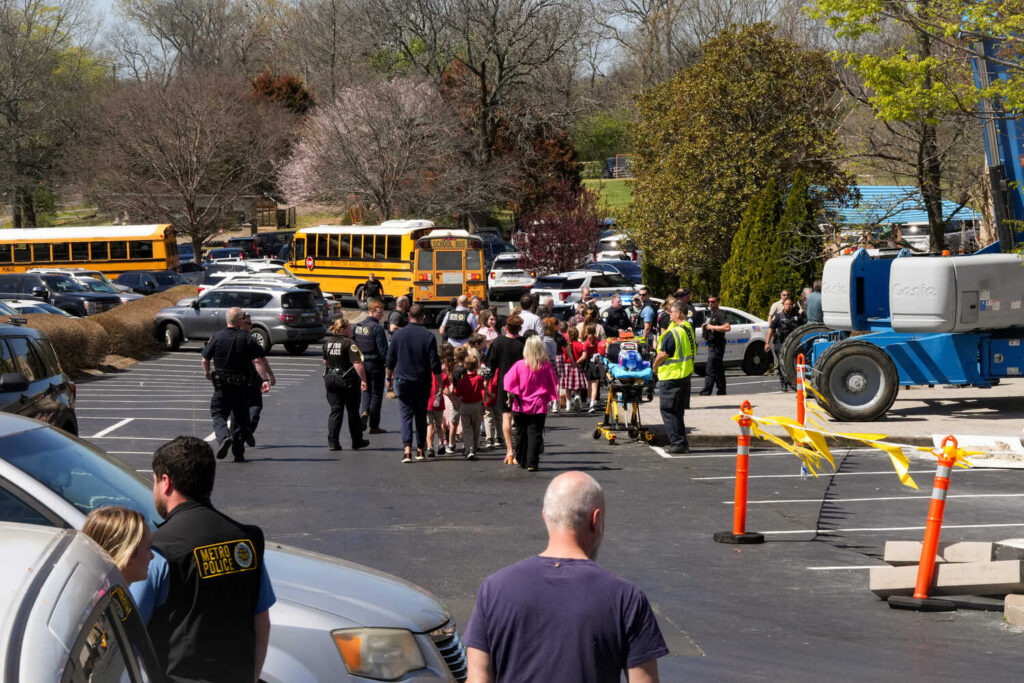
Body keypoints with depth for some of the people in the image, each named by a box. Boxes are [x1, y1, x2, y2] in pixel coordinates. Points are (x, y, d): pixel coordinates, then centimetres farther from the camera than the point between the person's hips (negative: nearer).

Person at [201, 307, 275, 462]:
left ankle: (223, 437, -20)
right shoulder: (247, 339, -6)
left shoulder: (217, 337, -2)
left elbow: (205, 359, 6)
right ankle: (238, 453, 11)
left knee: (218, 414, 10)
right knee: (240, 418, 10)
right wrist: (268, 378, -13)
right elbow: (258, 361, -15)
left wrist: (207, 372, 26)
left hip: (221, 385, 0)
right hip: (242, 386, 0)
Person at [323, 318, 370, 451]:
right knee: (353, 412, 9)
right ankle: (357, 441, 20)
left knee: (335, 410, 8)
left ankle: (332, 441, -3)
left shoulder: (327, 342, 5)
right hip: (348, 380, -5)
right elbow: (357, 364, -22)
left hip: (330, 379, 5)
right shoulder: (349, 343, -16)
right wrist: (363, 380, -20)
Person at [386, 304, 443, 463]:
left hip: (403, 381, 0)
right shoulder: (428, 336, -7)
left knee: (406, 415, 0)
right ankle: (420, 450, 20)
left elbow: (390, 360, 5)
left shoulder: (398, 334, -2)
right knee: (421, 416, 13)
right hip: (423, 383, 0)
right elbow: (435, 363, -6)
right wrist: (439, 384, 1)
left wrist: (389, 379, 18)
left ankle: (407, 450, -17)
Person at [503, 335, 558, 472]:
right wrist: (550, 398, 18)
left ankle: (522, 460, 24)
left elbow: (508, 380, -10)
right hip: (539, 406, -1)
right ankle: (532, 463, -10)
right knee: (535, 434, -2)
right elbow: (553, 385, 4)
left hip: (521, 406, 1)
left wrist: (513, 395, -1)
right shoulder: (547, 366, -4)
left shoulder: (519, 365, -6)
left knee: (521, 433, 15)